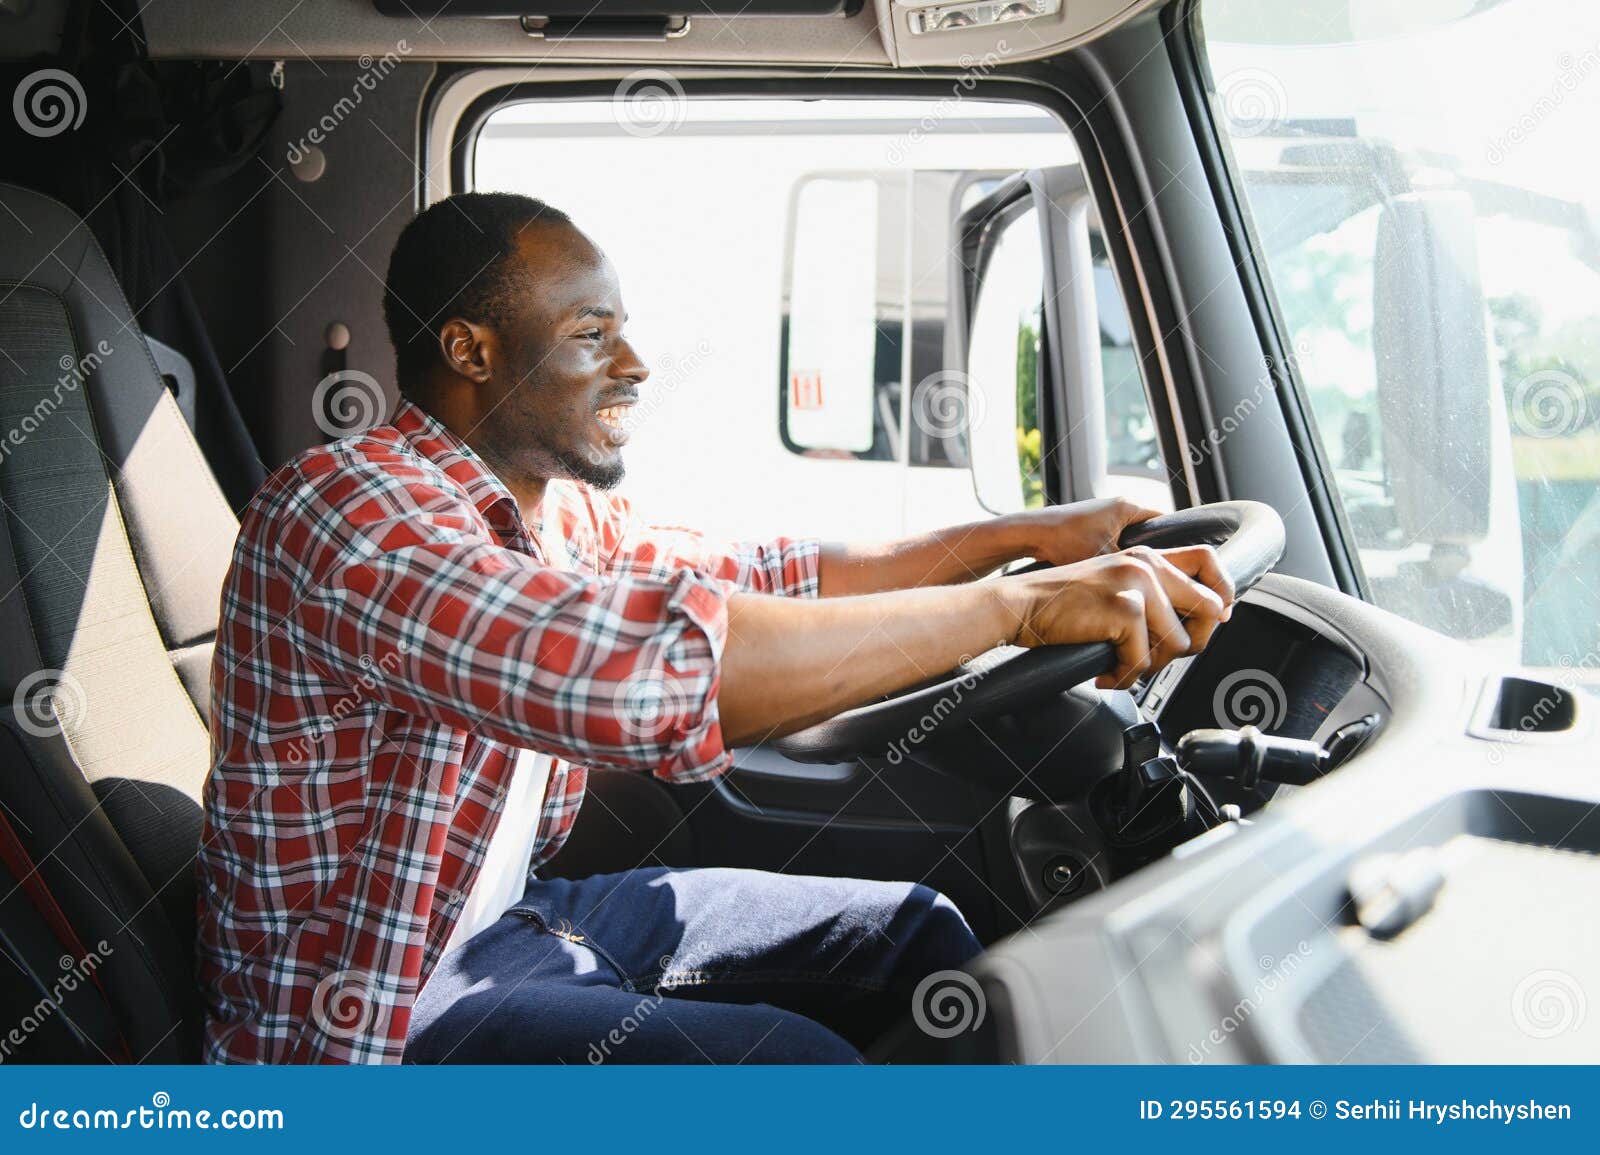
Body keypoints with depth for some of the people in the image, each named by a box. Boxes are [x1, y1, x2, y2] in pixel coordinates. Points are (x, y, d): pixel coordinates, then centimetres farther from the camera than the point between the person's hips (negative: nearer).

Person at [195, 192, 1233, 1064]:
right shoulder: (346, 507, -26)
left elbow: (765, 579, 14)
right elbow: (638, 667, -42)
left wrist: (1028, 535, 5)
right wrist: (1020, 606, -37)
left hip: (516, 910, 9)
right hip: (368, 1014, -9)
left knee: (912, 936, 5)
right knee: (792, 1061, -25)